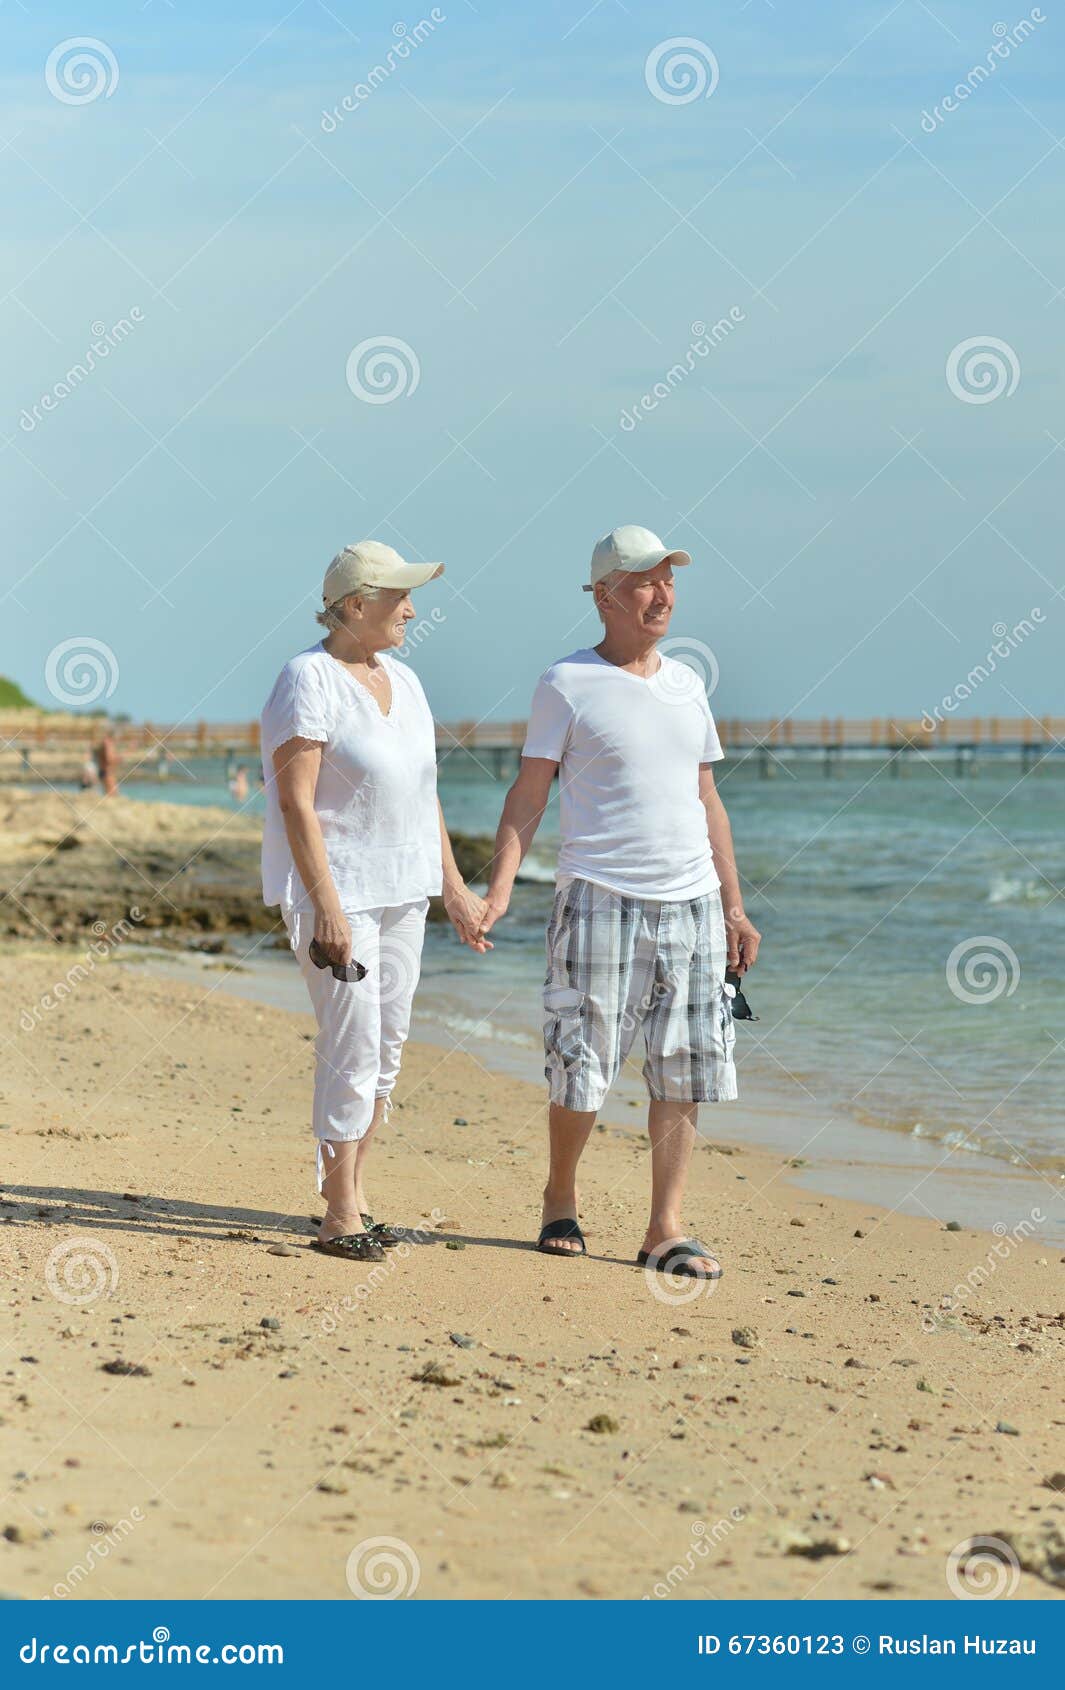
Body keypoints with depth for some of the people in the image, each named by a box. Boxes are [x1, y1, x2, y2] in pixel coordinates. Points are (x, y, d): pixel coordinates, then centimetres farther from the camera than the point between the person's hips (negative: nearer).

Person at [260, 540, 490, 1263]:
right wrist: (326, 905, -22)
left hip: (402, 890, 8)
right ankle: (340, 1216, -3)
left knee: (388, 1044, 8)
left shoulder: (403, 681, 12)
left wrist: (453, 887, 16)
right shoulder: (310, 679, -12)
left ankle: (351, 1194, 18)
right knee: (354, 1046, -9)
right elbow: (295, 801, -17)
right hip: (335, 886, -8)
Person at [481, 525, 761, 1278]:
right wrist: (499, 890, -15)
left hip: (692, 905, 5)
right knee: (583, 1072, -2)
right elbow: (529, 794, -3)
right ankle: (561, 1198, 22)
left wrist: (734, 909, 15)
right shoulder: (568, 685, -2)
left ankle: (666, 1230, 8)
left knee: (683, 1075, 2)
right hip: (601, 902, -5)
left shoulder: (686, 684, 13)